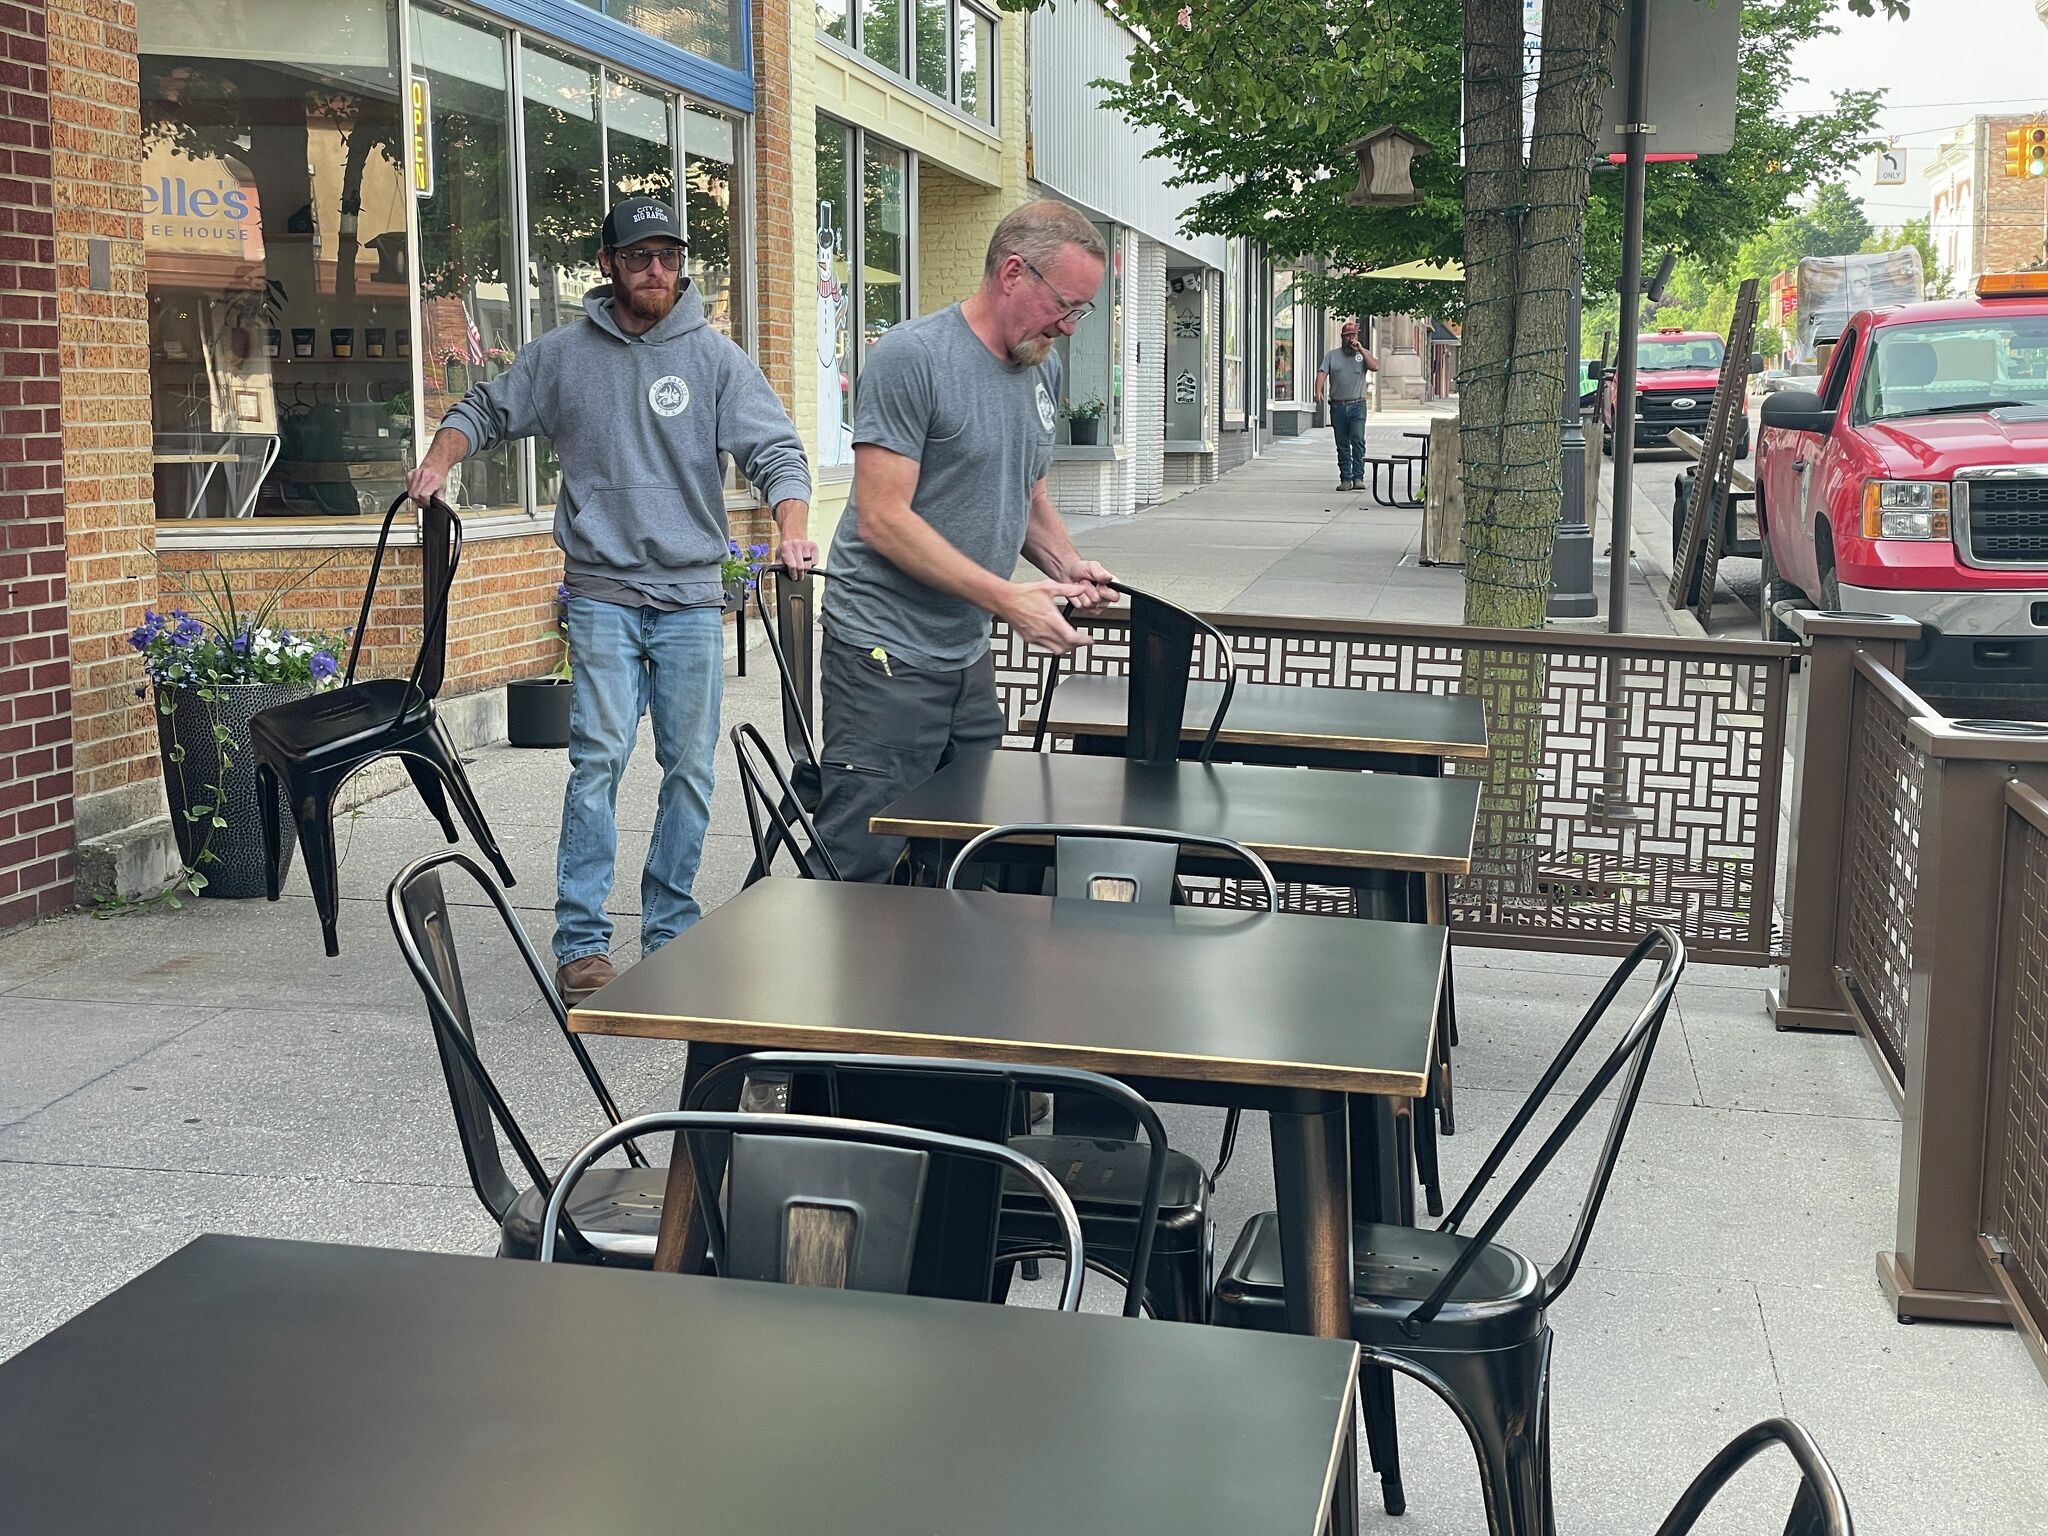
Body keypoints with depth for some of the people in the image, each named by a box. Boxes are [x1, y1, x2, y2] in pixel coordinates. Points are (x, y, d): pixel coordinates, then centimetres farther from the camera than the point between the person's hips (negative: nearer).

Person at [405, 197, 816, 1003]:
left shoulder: (717, 358, 3)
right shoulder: (562, 356, 6)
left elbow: (776, 450, -5)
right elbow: (485, 409, 19)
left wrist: (793, 532, -23)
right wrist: (438, 461, -1)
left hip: (693, 594, 1)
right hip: (603, 593, -1)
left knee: (691, 768, 5)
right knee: (601, 756, -12)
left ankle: (671, 932, 18)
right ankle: (581, 940, -7)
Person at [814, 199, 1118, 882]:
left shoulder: (1044, 369, 12)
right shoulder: (911, 357, -13)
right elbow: (882, 518, -18)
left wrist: (1065, 562, 3)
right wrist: (1006, 597, -21)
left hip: (970, 658, 8)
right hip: (886, 655, -8)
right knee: (859, 872, -5)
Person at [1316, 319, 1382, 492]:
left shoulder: (1362, 355, 9)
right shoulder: (1331, 356, 11)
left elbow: (1375, 367, -8)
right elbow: (1322, 373, 0)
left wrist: (1361, 349, -9)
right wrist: (1318, 390, -18)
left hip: (1357, 405, -2)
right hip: (1337, 406, 2)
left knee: (1358, 440, -14)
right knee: (1342, 445, 6)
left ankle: (1358, 477, -14)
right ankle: (1345, 479, 11)